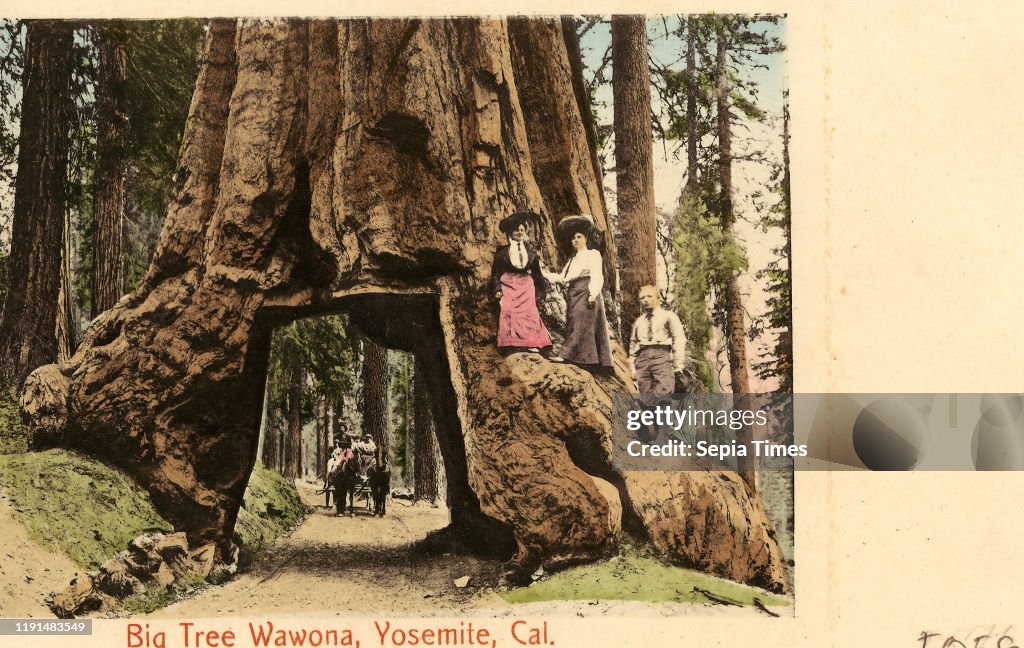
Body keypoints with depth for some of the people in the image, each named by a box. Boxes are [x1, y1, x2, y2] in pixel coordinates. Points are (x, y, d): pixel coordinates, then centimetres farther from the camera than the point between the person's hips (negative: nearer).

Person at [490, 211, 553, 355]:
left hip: (526, 286, 2)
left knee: (529, 312, -8)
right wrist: (497, 289, -6)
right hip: (508, 285, -2)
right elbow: (495, 273, 4)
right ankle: (512, 344, -15)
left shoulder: (530, 251, 10)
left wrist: (539, 292, 14)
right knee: (509, 313, -13)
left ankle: (532, 343, -8)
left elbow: (537, 273, 15)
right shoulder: (503, 251, 3)